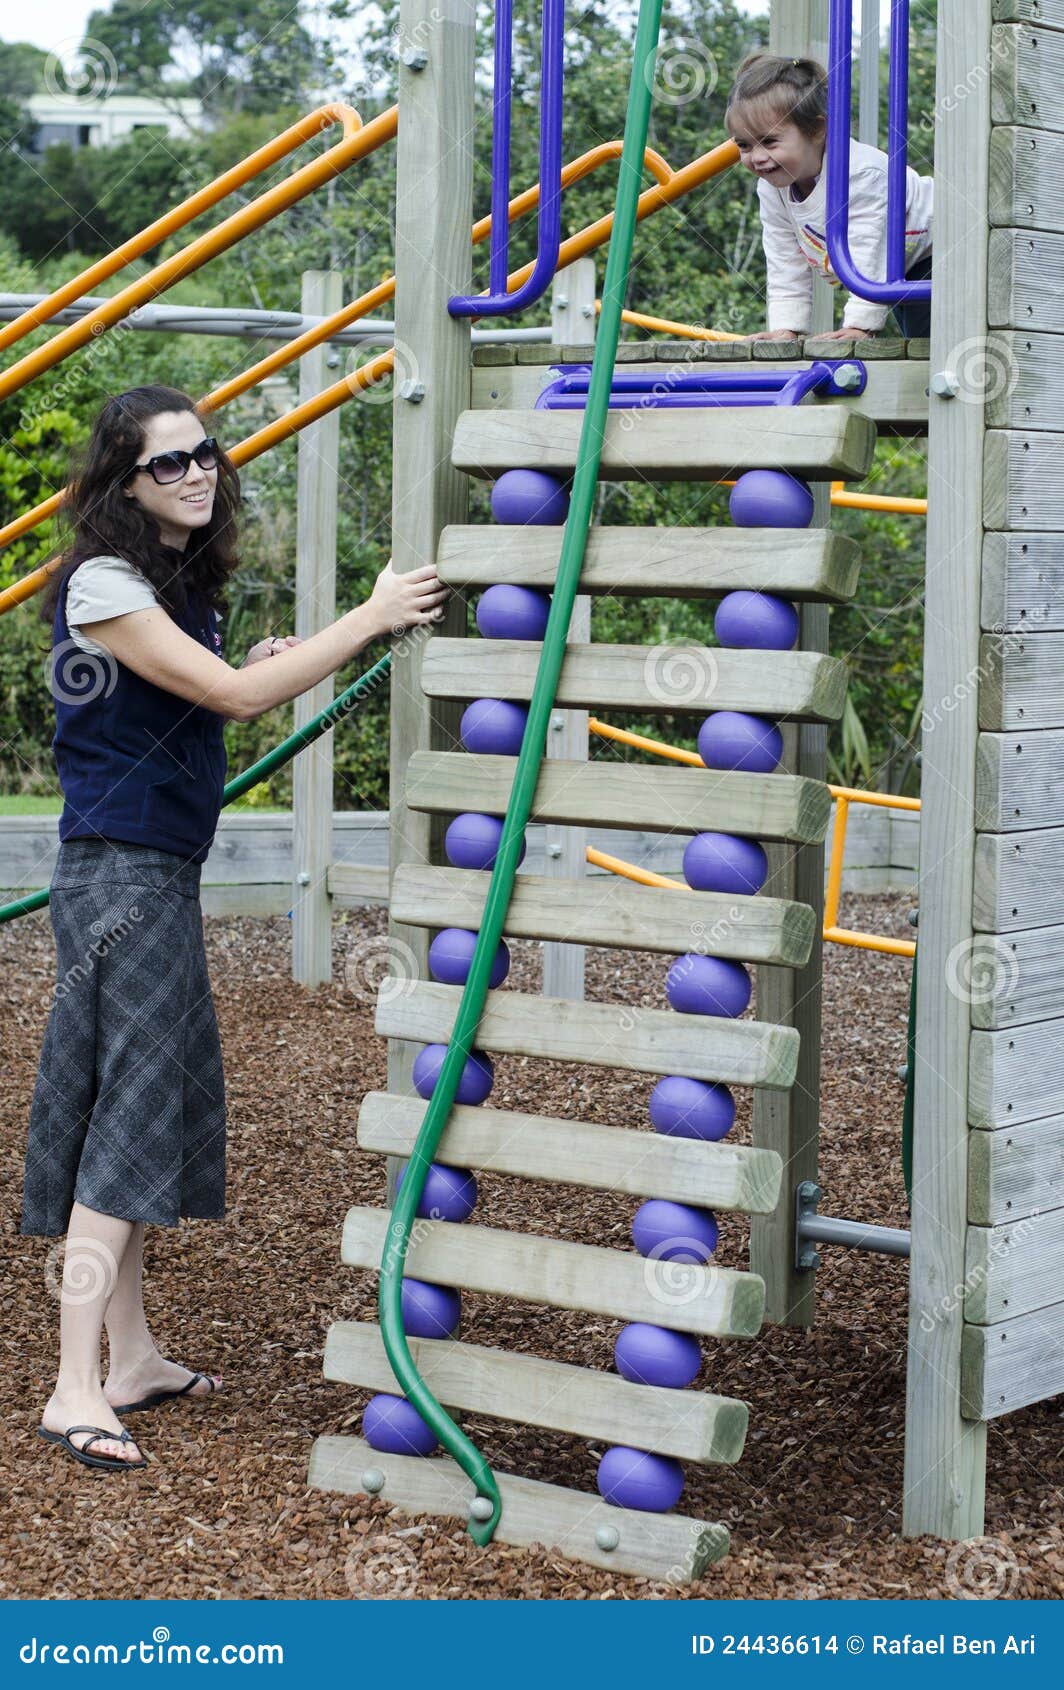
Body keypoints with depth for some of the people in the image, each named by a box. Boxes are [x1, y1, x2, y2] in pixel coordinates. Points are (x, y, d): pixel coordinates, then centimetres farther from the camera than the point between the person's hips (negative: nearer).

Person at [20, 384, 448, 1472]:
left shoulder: (185, 584, 14)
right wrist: (371, 619, -16)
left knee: (155, 1101, 12)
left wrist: (267, 669, 5)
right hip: (117, 874, -9)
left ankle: (132, 1359, 20)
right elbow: (232, 695, -20)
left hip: (163, 878, 9)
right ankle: (76, 1390, -11)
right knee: (128, 1110, -11)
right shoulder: (103, 584, -15)